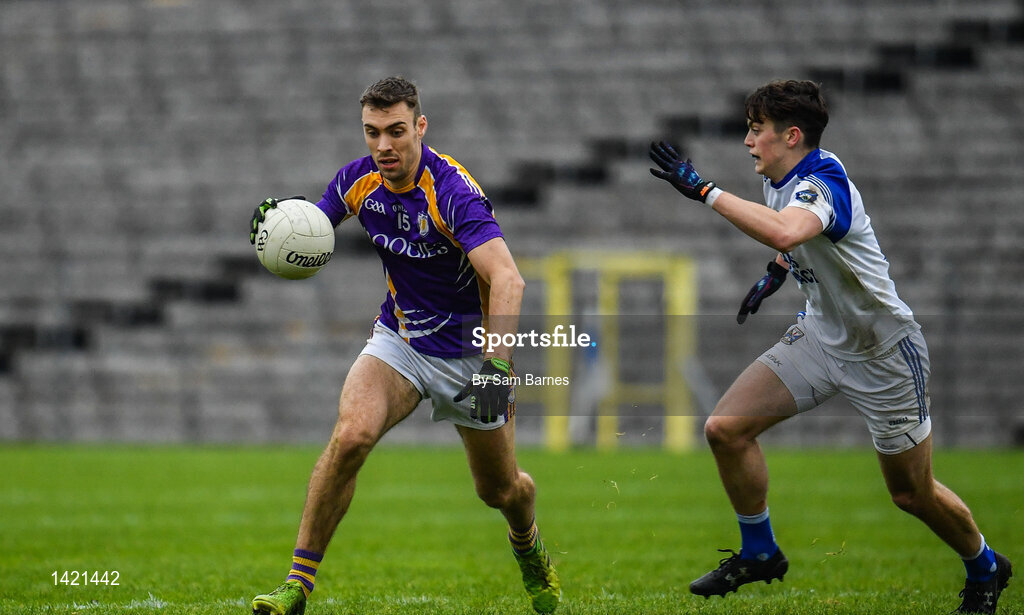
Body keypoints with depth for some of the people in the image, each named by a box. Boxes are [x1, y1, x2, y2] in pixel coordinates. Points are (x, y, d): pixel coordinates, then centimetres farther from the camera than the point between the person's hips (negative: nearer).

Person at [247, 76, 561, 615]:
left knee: (499, 489, 11)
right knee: (349, 437, -24)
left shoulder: (453, 192, -29)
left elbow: (507, 279, -38)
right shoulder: (358, 180, -9)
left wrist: (497, 366, -50)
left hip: (469, 351, -3)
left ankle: (529, 548, 49)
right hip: (400, 339, 3)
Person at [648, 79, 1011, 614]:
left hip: (883, 353, -8)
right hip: (821, 335, 8)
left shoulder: (822, 185, -29)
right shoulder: (781, 181, -1)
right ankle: (758, 554, 10)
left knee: (912, 495, 4)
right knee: (725, 428, -7)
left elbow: (784, 233, -53)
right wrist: (775, 274, 19)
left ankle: (984, 569, 32)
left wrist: (703, 189, -48)